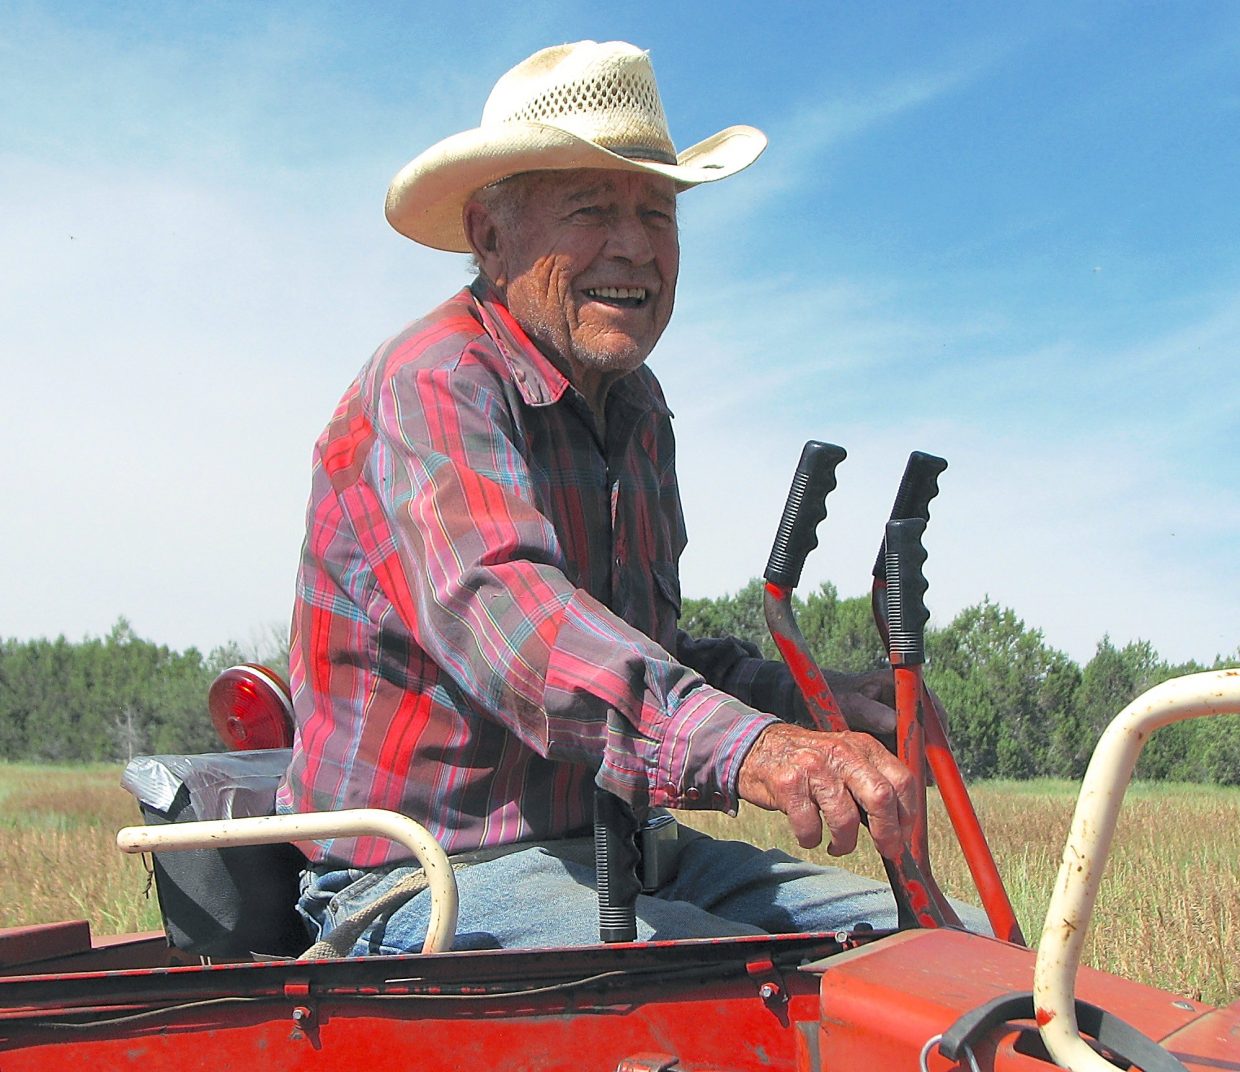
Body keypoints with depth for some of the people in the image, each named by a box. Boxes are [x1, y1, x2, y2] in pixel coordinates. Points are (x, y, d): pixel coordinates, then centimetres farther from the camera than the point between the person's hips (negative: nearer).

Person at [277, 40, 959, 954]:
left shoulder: (637, 407, 15)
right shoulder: (433, 383, -14)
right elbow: (494, 604, -34)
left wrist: (804, 699, 5)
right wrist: (739, 742, -49)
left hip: (621, 853, 8)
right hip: (432, 874, -8)